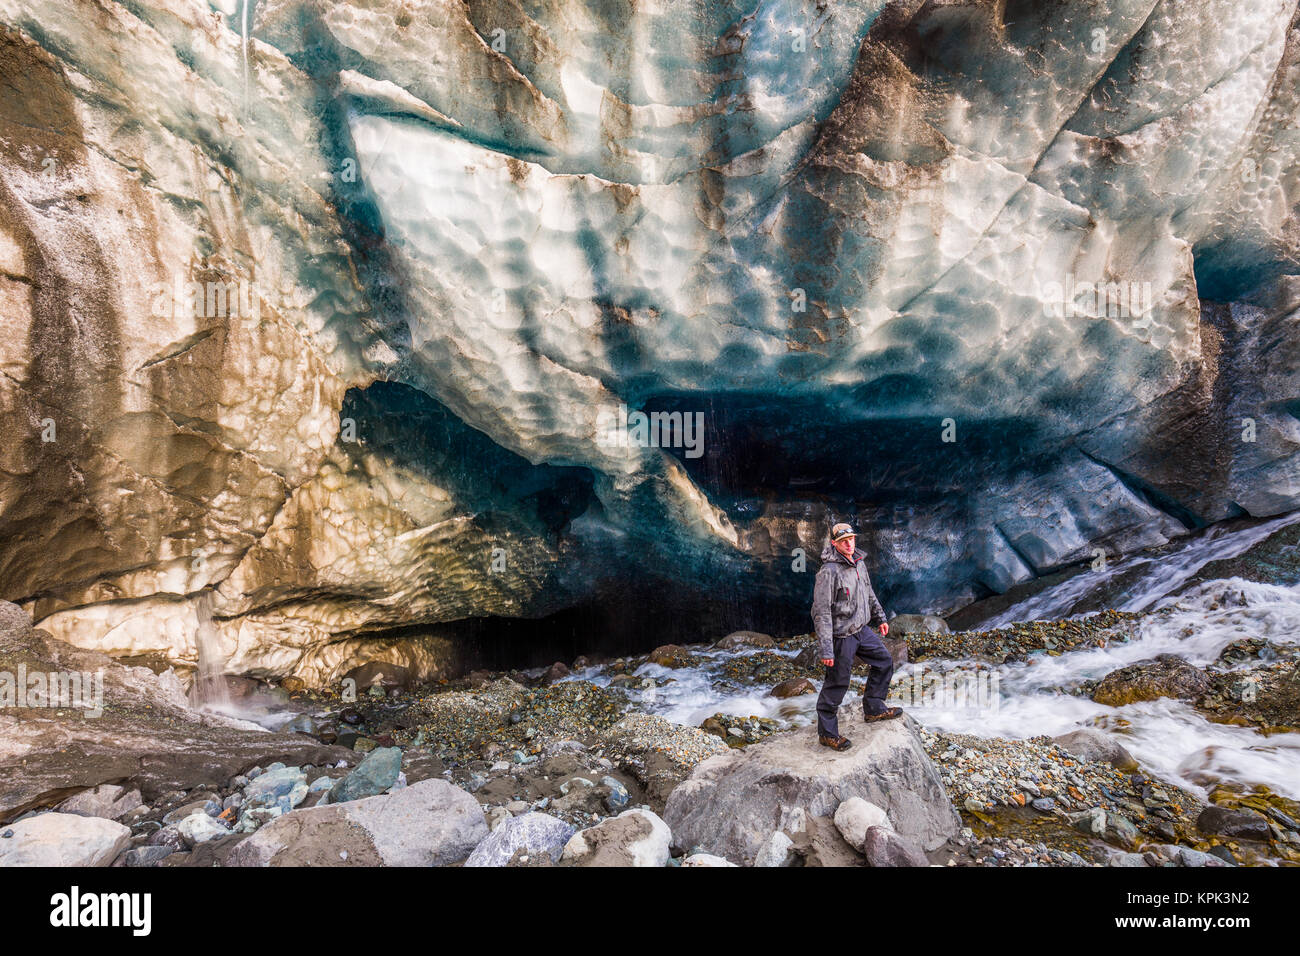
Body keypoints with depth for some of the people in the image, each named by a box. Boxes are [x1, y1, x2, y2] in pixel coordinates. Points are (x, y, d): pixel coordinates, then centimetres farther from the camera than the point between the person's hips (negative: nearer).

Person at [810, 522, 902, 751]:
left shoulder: (859, 562, 3)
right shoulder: (829, 571, -23)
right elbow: (821, 613, -24)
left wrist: (880, 618, 26)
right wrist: (826, 649, -25)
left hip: (862, 629, 9)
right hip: (841, 635, -8)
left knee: (884, 662, 21)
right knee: (836, 684, 1)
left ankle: (873, 709, 38)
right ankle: (827, 733, 17)